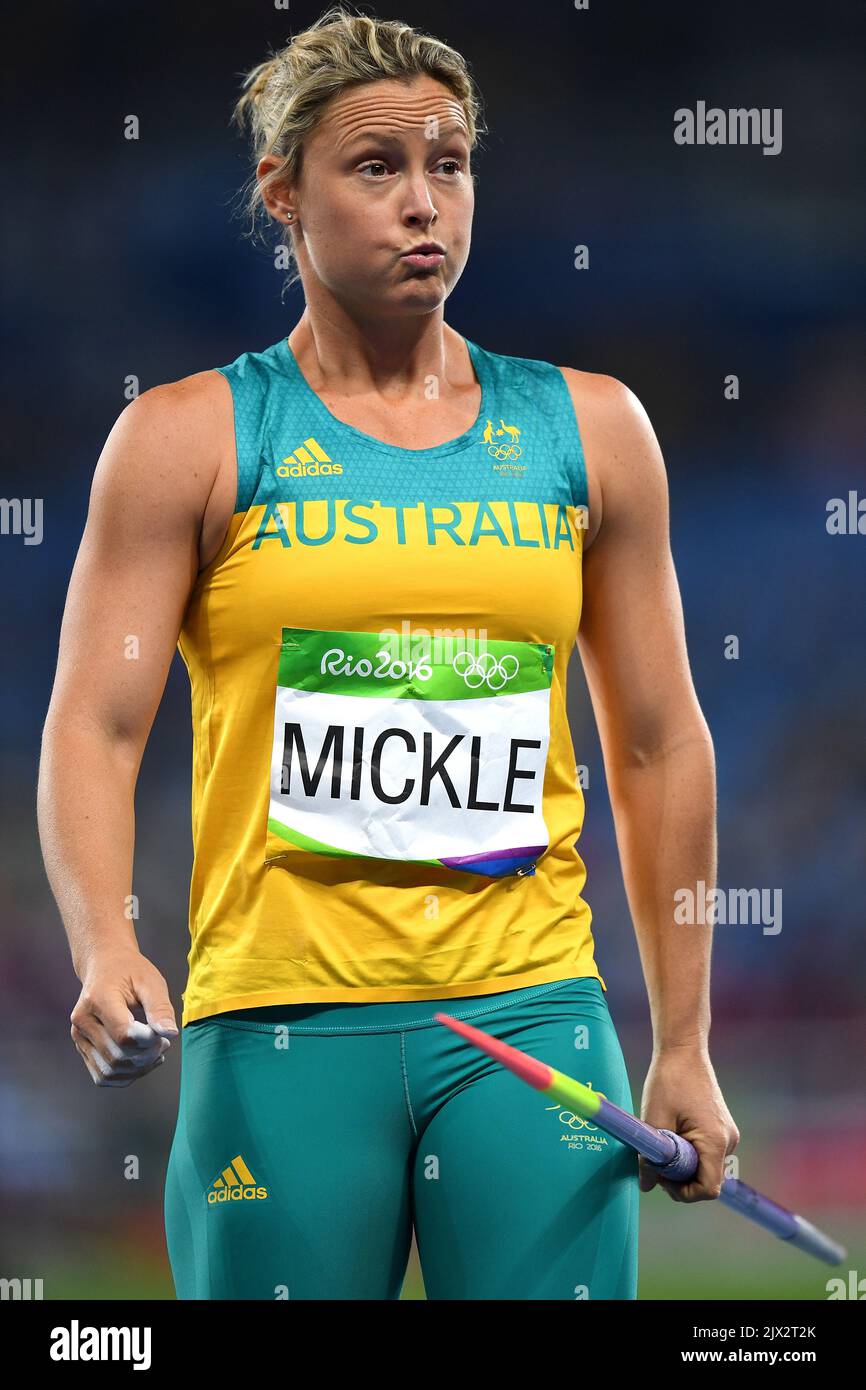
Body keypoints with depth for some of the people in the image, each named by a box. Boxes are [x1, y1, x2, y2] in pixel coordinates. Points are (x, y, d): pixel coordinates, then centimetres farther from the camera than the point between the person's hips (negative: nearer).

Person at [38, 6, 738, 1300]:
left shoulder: (589, 429, 11)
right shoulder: (189, 440, 3)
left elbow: (659, 744, 15)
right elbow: (95, 724, -2)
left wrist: (684, 1046, 11)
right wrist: (106, 949, -21)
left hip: (534, 1013, 2)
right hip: (283, 1022, -2)